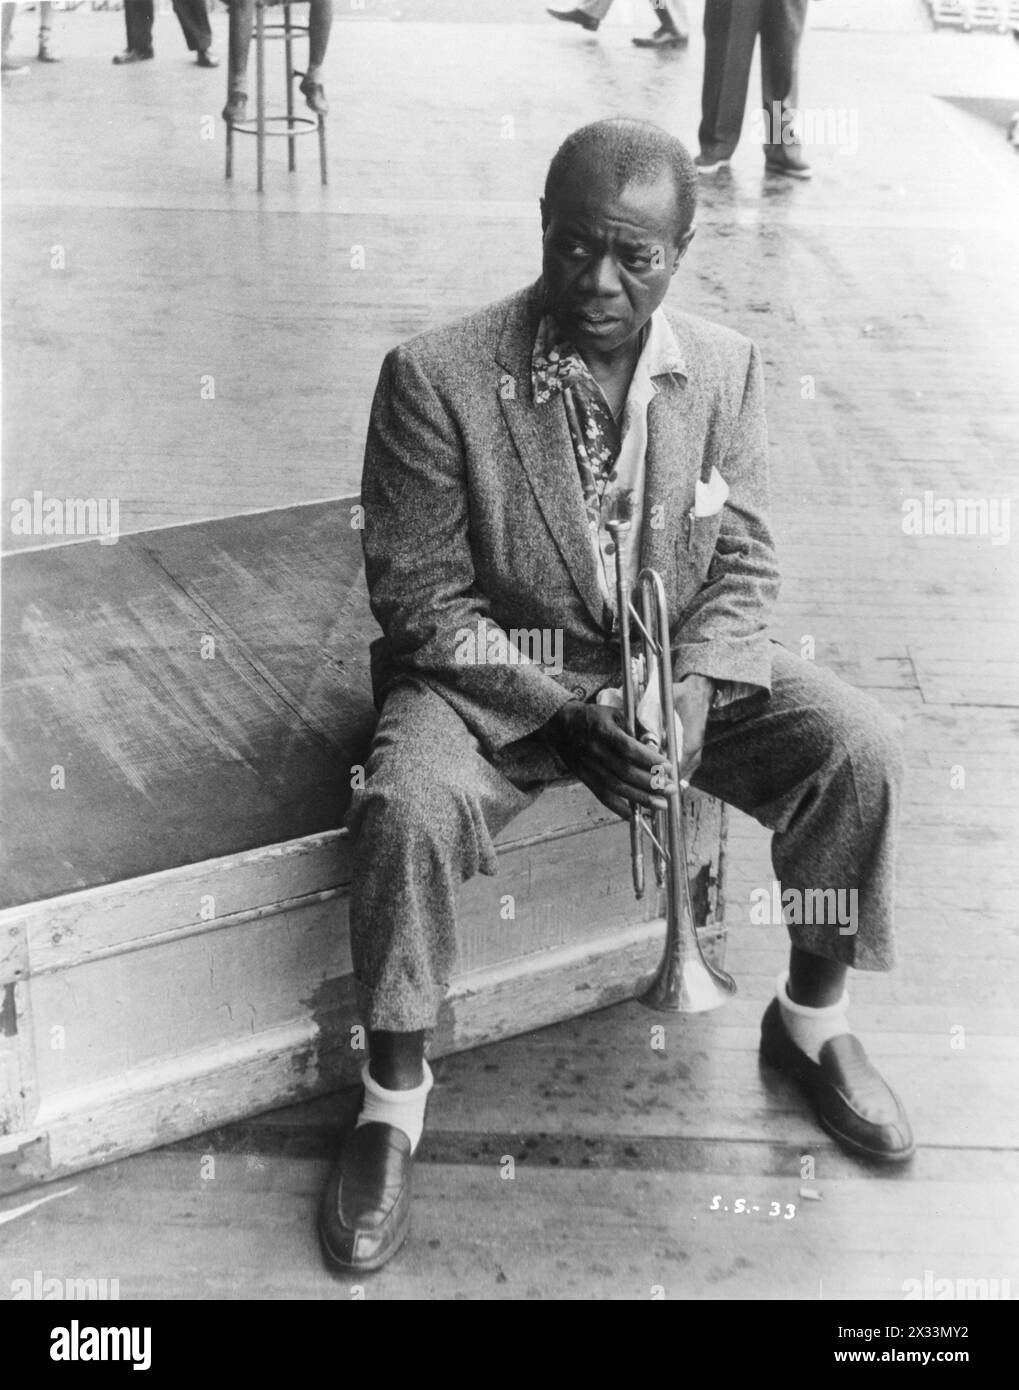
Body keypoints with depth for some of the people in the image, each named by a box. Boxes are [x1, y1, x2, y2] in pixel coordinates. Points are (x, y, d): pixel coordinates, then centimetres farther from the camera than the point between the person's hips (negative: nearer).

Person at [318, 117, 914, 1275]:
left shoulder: (726, 368, -3)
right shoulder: (437, 378, -15)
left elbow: (743, 566, 2)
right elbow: (420, 597, -13)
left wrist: (693, 691, -18)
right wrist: (561, 719, -23)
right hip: (494, 678, -3)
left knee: (857, 746, -16)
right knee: (410, 810, -32)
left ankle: (811, 1020, 8)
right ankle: (394, 1093, -7)